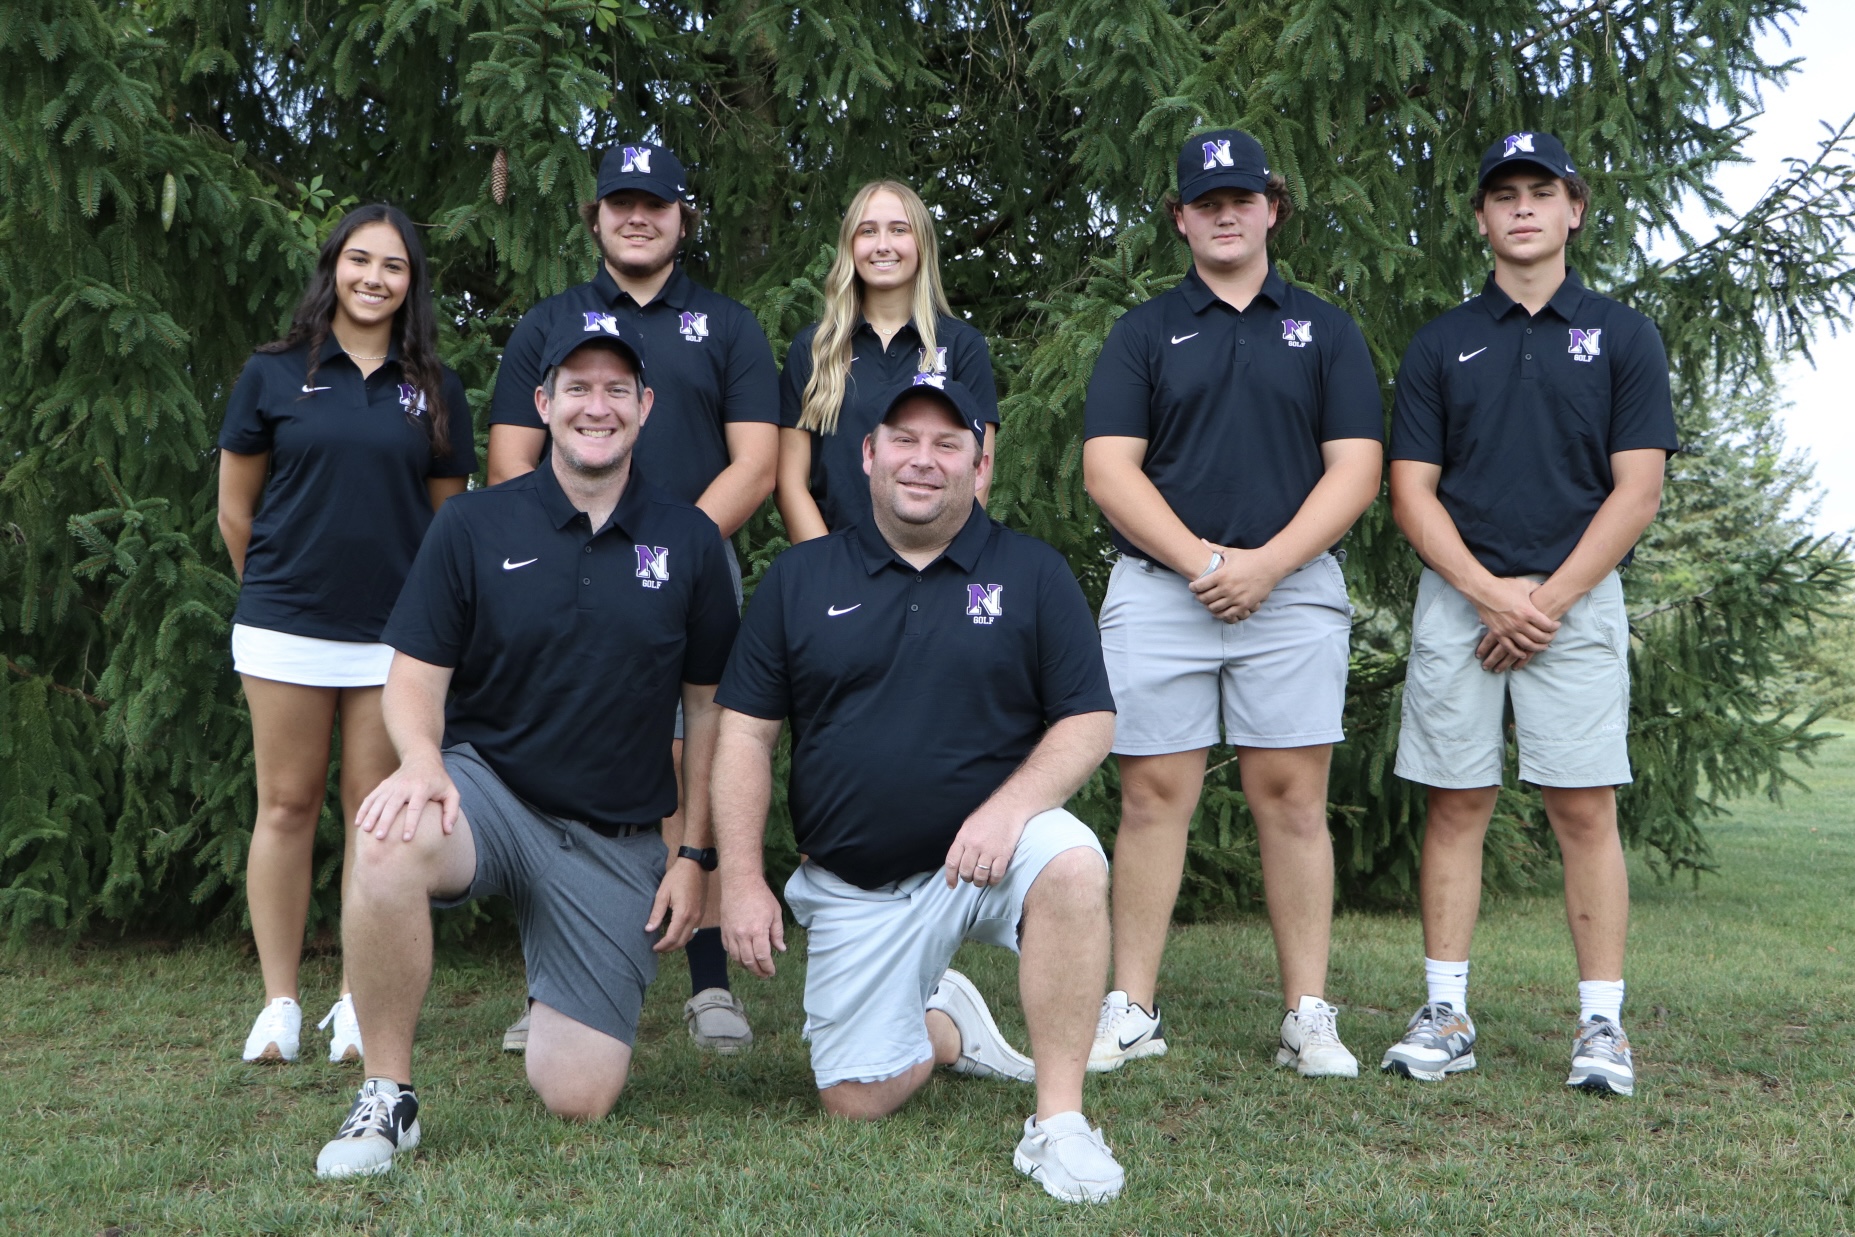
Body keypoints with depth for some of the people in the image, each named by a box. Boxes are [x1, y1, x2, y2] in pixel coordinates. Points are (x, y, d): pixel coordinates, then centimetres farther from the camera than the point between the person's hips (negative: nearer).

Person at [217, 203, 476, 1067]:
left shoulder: (434, 390, 6)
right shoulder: (273, 374, 3)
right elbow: (235, 510, 8)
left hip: (395, 631, 1)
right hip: (285, 629, -1)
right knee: (288, 805, 3)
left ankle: (359, 1003, 13)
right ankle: (280, 1003, 12)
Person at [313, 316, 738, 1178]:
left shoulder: (688, 542, 3)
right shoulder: (473, 526, 0)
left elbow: (708, 706, 8)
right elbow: (415, 677, -1)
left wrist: (692, 853, 4)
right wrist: (422, 759, -23)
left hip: (618, 840, 1)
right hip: (489, 789, -1)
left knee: (578, 1098, -5)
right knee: (388, 842, -38)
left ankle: (569, 1001, 33)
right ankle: (387, 1096, -17)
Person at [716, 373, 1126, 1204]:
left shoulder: (1032, 574, 2)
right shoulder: (798, 579, 5)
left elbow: (1089, 722, -3)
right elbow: (745, 736, 4)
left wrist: (1011, 803, -21)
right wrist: (741, 881, -5)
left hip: (984, 855, -2)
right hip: (853, 887, 2)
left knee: (1071, 863, -35)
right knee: (856, 1099, -3)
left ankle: (1058, 1120, -23)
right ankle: (946, 1026, 31)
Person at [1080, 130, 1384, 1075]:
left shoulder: (1325, 330, 13)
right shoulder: (1142, 332, 12)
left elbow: (1355, 467, 3)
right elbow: (1108, 468, 2)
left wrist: (1266, 562, -10)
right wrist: (1198, 560, -10)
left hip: (1292, 591, 0)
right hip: (1157, 592, 0)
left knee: (1292, 797, 0)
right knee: (1153, 795, 0)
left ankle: (1308, 1016, 5)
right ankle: (1131, 1011, 6)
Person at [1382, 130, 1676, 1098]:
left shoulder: (1622, 335, 7)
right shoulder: (1440, 346, 11)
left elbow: (1637, 490, 0)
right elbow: (1412, 492, 5)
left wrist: (1547, 599, -9)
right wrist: (1490, 591, -8)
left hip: (1576, 599, -1)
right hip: (1459, 598, 2)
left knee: (1584, 807, -4)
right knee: (1456, 803, 3)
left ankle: (1602, 1025, 3)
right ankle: (1445, 1014, 10)